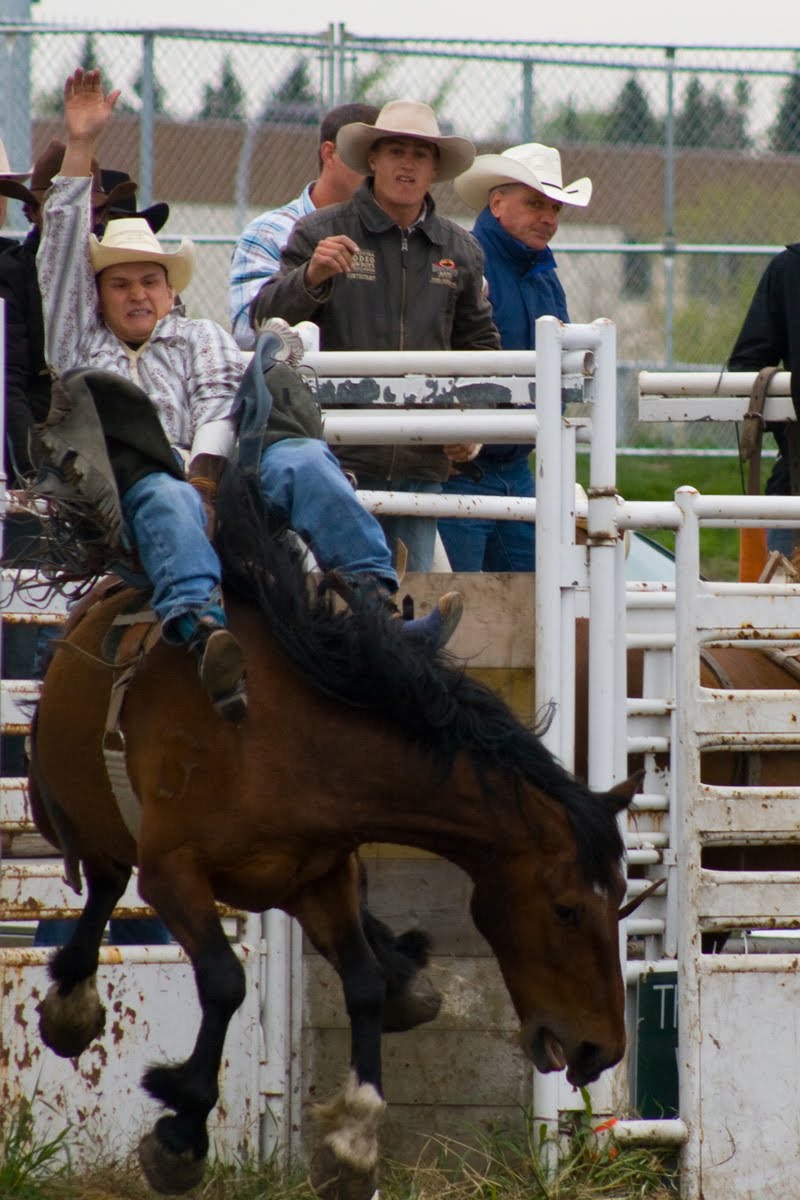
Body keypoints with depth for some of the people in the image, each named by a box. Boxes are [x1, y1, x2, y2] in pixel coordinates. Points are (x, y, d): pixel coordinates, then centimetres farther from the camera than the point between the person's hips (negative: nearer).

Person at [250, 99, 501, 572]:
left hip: (422, 466, 4)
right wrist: (311, 278, -23)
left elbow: (481, 344, 24)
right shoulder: (320, 233, 2)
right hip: (342, 459, -4)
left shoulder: (460, 252, 14)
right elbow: (264, 320, -4)